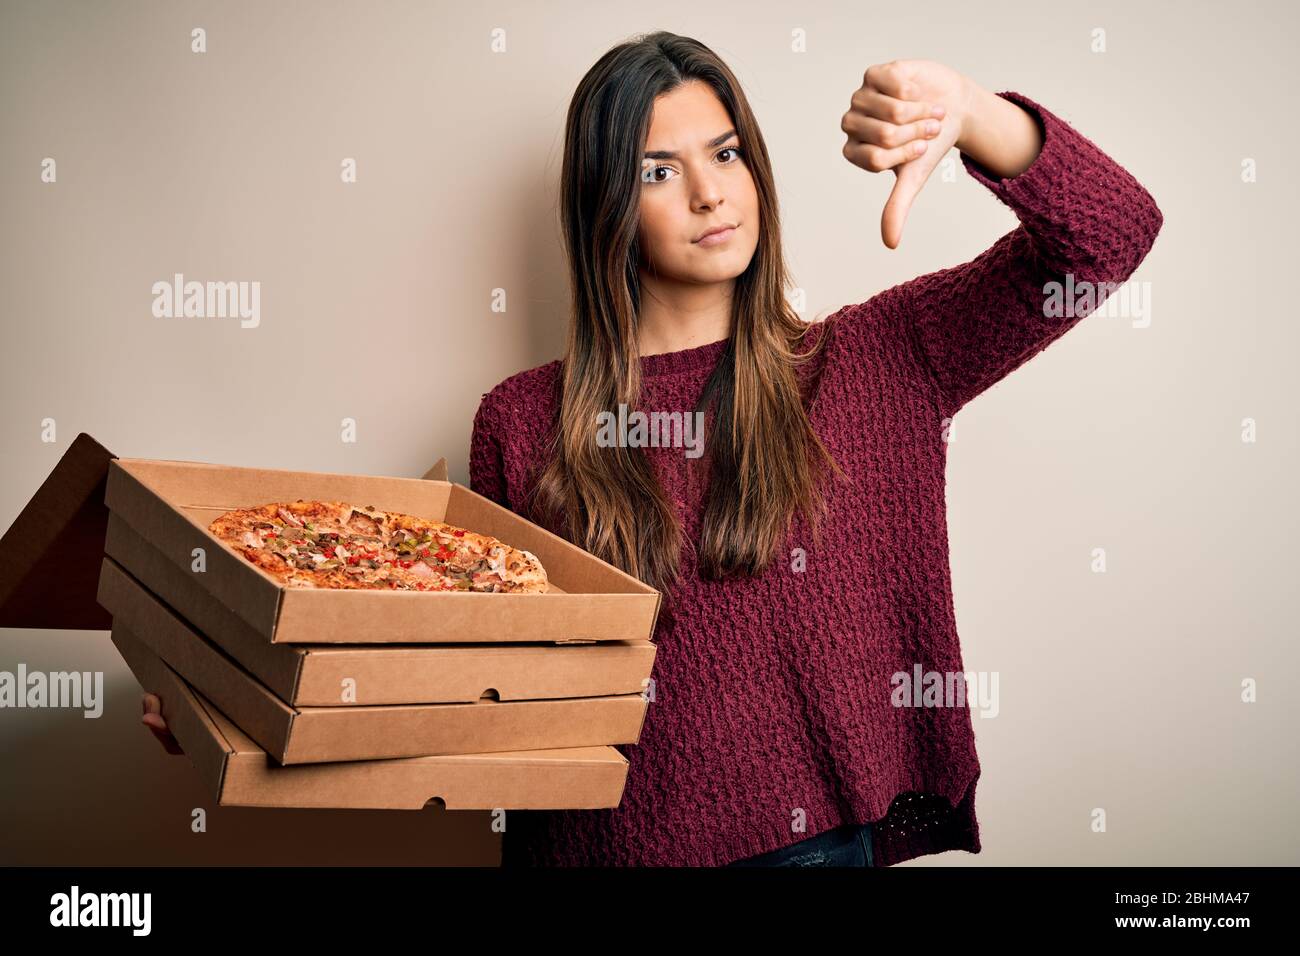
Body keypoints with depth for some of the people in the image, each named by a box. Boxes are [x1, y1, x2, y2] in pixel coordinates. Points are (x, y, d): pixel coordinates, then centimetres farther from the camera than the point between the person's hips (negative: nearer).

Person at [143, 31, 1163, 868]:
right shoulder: (523, 424, -2)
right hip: (596, 837, 0)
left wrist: (969, 113, -23)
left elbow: (1110, 236, -6)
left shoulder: (864, 367, -3)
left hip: (813, 834, 0)